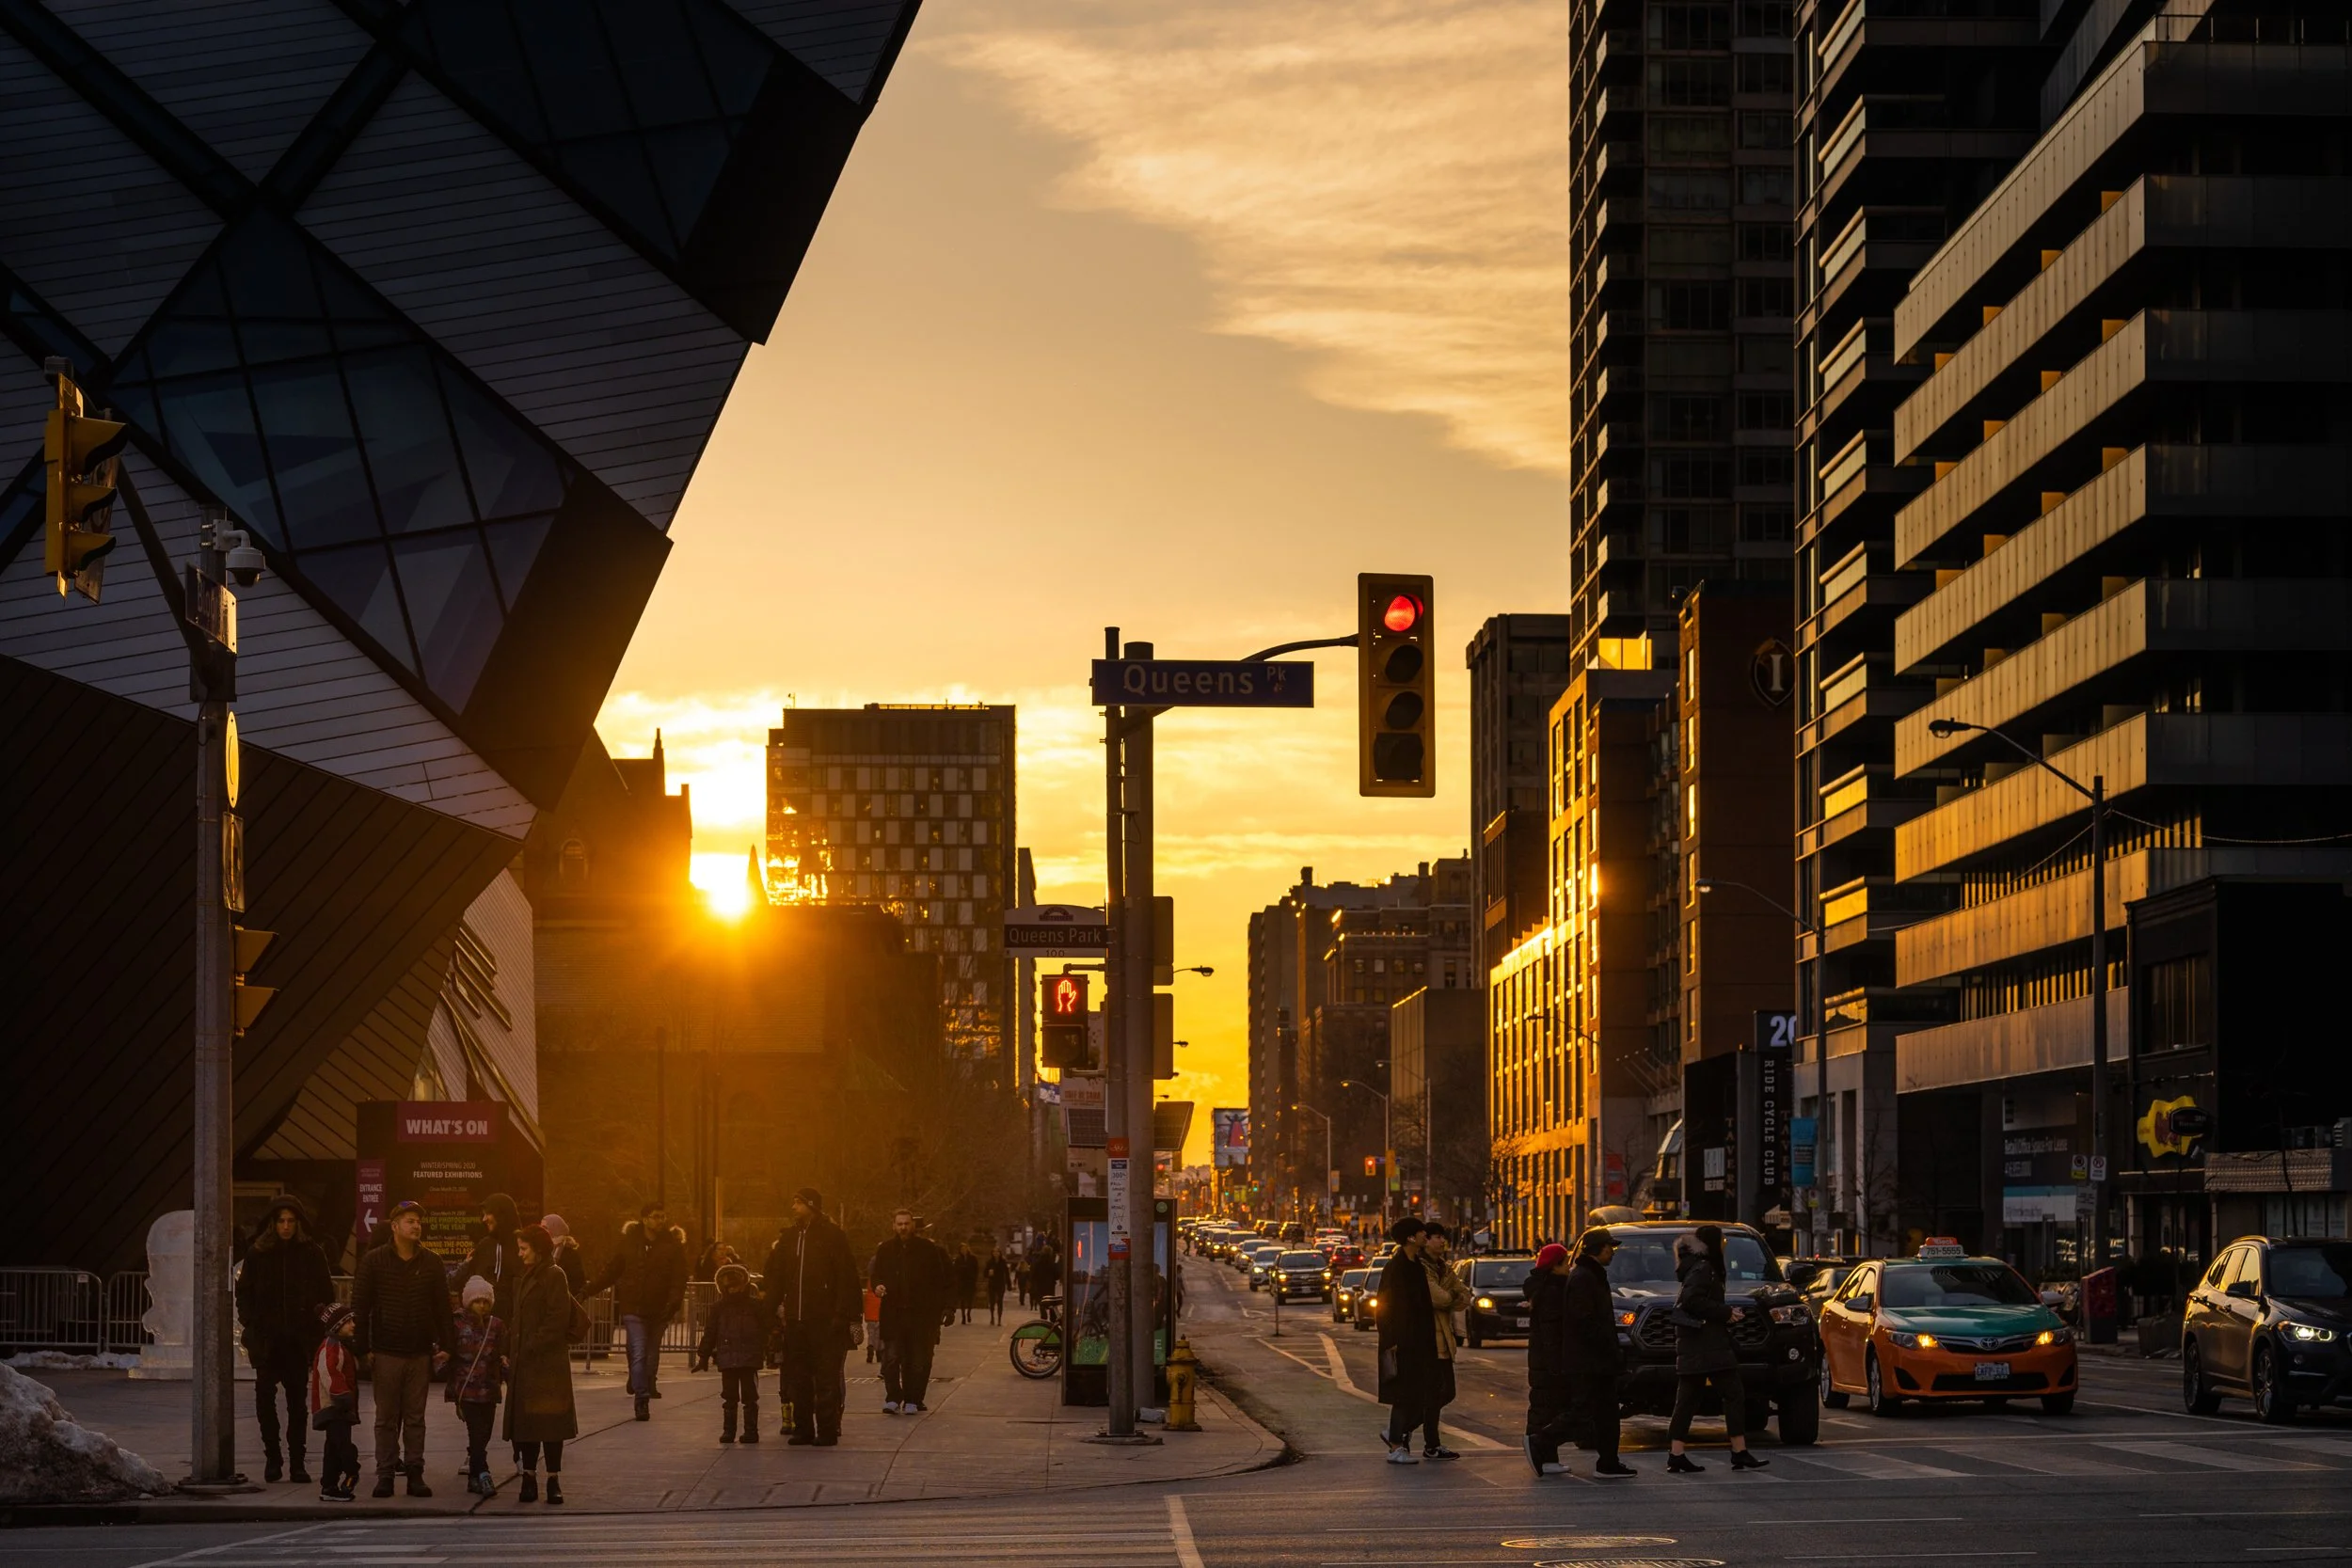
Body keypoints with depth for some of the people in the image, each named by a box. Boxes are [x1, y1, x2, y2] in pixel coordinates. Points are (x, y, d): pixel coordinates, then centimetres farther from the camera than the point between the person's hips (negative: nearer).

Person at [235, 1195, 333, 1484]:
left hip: (299, 1340, 0)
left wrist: (317, 1324, -3)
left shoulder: (312, 1254, 4)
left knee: (298, 1400, 3)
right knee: (265, 1398, -2)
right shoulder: (257, 1254, 5)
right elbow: (244, 1294, 9)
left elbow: (326, 1295, 9)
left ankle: (297, 1460, 7)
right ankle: (272, 1457, 8)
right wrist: (251, 1324, -4)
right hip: (266, 1340, 0)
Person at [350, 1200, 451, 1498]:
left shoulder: (431, 1263, 7)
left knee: (416, 1418, 5)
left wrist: (443, 1345, 2)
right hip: (385, 1353, -2)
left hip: (420, 1353, 2)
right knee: (386, 1418, 2)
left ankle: (415, 1473, 8)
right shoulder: (374, 1261, 0)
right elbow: (359, 1306, -1)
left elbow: (443, 1306, 10)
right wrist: (362, 1348, -6)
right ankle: (385, 1473, 6)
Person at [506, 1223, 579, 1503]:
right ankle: (529, 1478, 9)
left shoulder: (554, 1276, -8)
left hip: (549, 1363, -8)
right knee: (524, 1421, 5)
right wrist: (513, 1353, 8)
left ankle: (553, 1480, 0)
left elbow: (557, 1319, -15)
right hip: (524, 1364, 8)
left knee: (549, 1421, -4)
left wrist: (532, 1347, -17)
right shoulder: (523, 1278, 17)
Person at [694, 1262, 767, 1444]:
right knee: (729, 1397, 6)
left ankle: (751, 1431, 6)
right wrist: (703, 1356, 5)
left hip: (749, 1359, -1)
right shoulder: (718, 1308, 6)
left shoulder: (754, 1307, 3)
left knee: (750, 1397, 1)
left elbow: (764, 1331, 6)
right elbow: (709, 1333, 7)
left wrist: (756, 1353, 2)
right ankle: (728, 1431, 12)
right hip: (727, 1359, 1)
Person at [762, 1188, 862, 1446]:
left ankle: (827, 1430, 1)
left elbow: (847, 1277, -7)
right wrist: (774, 1308, 5)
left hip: (825, 1320, -6)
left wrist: (851, 1317, -12)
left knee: (826, 1377, -3)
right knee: (798, 1377, 8)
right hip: (795, 1319, 6)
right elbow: (776, 1277, 15)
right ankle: (803, 1428, 15)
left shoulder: (832, 1235, -3)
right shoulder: (788, 1236, 13)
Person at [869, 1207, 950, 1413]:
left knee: (918, 1360, 1)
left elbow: (939, 1279, 4)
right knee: (891, 1357, -7)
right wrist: (877, 1286, -6)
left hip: (921, 1313, -1)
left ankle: (912, 1400, 8)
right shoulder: (885, 1249, 10)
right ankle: (892, 1399, -5)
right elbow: (875, 1273, 18)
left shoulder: (928, 1248, 4)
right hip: (893, 1313, 1)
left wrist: (940, 1308, -3)